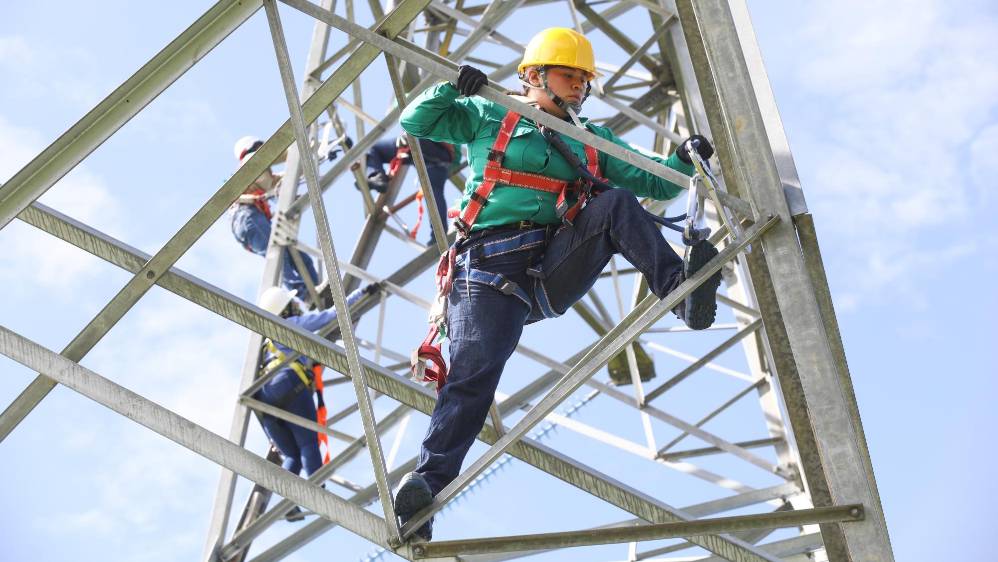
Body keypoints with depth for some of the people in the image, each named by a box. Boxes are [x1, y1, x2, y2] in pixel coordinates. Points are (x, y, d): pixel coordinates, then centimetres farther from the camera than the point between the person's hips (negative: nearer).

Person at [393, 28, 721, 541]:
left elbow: (653, 181, 22)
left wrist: (684, 160, 2)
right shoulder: (487, 117, 16)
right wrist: (453, 88, -7)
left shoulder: (592, 141, 24)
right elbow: (415, 122, 11)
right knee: (474, 371, -23)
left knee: (618, 202, -18)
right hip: (491, 268, -3)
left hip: (555, 267, 3)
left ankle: (683, 289, -34)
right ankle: (427, 484, -28)